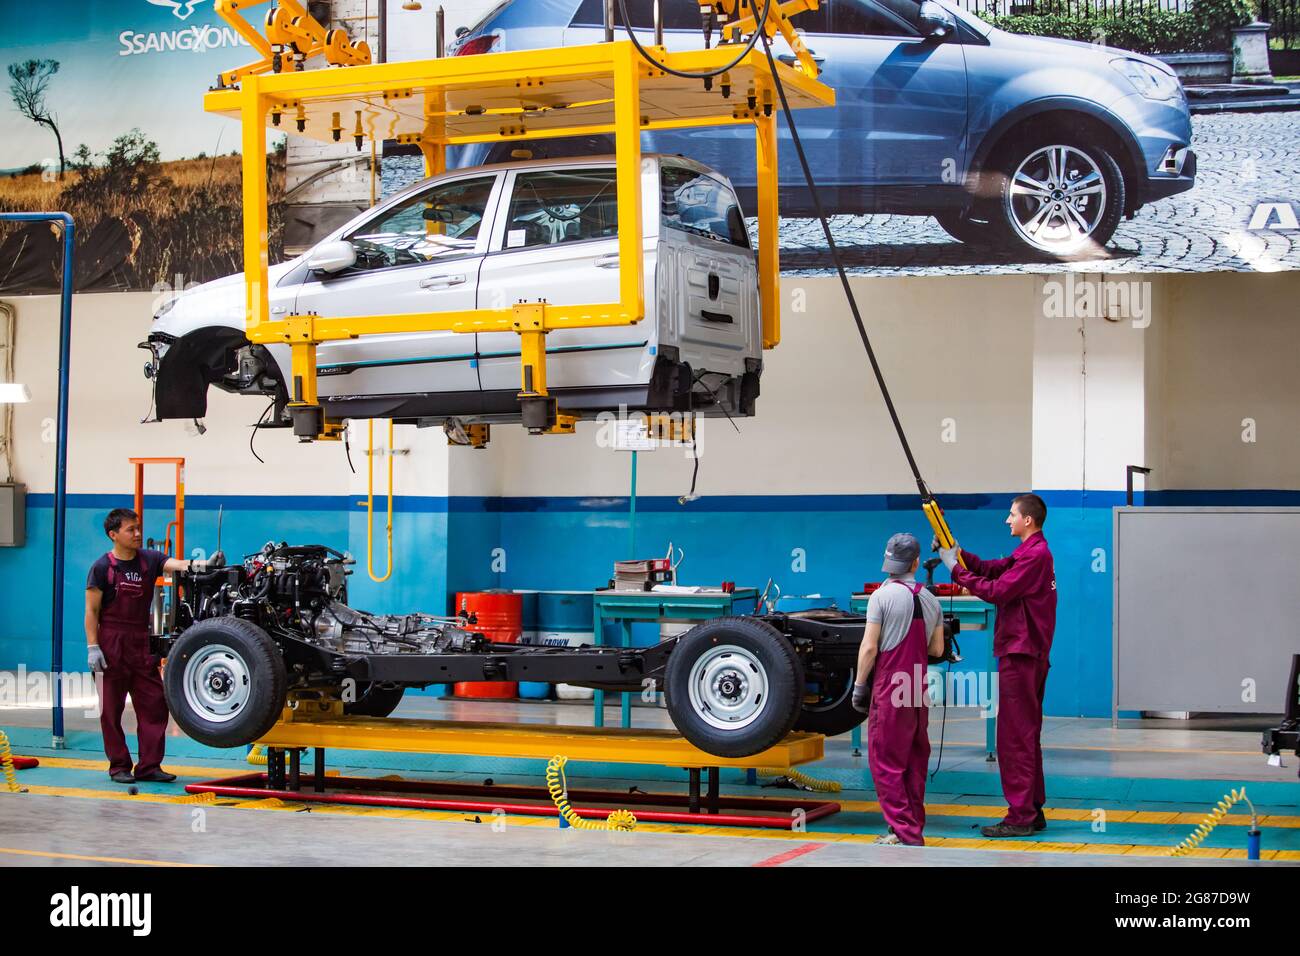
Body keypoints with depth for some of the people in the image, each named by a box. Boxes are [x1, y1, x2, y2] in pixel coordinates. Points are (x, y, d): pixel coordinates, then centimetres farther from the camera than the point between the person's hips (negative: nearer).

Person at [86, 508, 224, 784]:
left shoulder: (148, 560, 5)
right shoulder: (102, 567, -5)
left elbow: (177, 564, -11)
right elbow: (91, 610, -5)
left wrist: (204, 564, -30)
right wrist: (92, 647, -12)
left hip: (141, 642, 4)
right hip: (111, 643, -4)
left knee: (154, 704, 1)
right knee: (111, 708, 3)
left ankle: (149, 766, 7)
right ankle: (119, 766, 12)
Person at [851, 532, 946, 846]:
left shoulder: (883, 596, -10)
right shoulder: (930, 600, 7)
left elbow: (869, 647, -12)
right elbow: (937, 649, 12)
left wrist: (859, 685, -3)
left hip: (889, 690, -6)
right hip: (919, 690, 6)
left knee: (885, 761, -3)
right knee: (915, 761, 14)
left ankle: (904, 833, -8)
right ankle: (915, 827, 19)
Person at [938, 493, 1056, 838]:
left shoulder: (1035, 554, -17)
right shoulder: (1030, 552, 17)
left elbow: (996, 591, -19)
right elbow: (992, 569, 12)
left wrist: (956, 570, -11)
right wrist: (959, 553, 1)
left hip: (1021, 654, -11)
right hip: (1030, 654, 11)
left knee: (1015, 737, -8)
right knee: (1026, 735, 16)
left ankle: (1020, 818, -6)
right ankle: (1033, 811, 22)